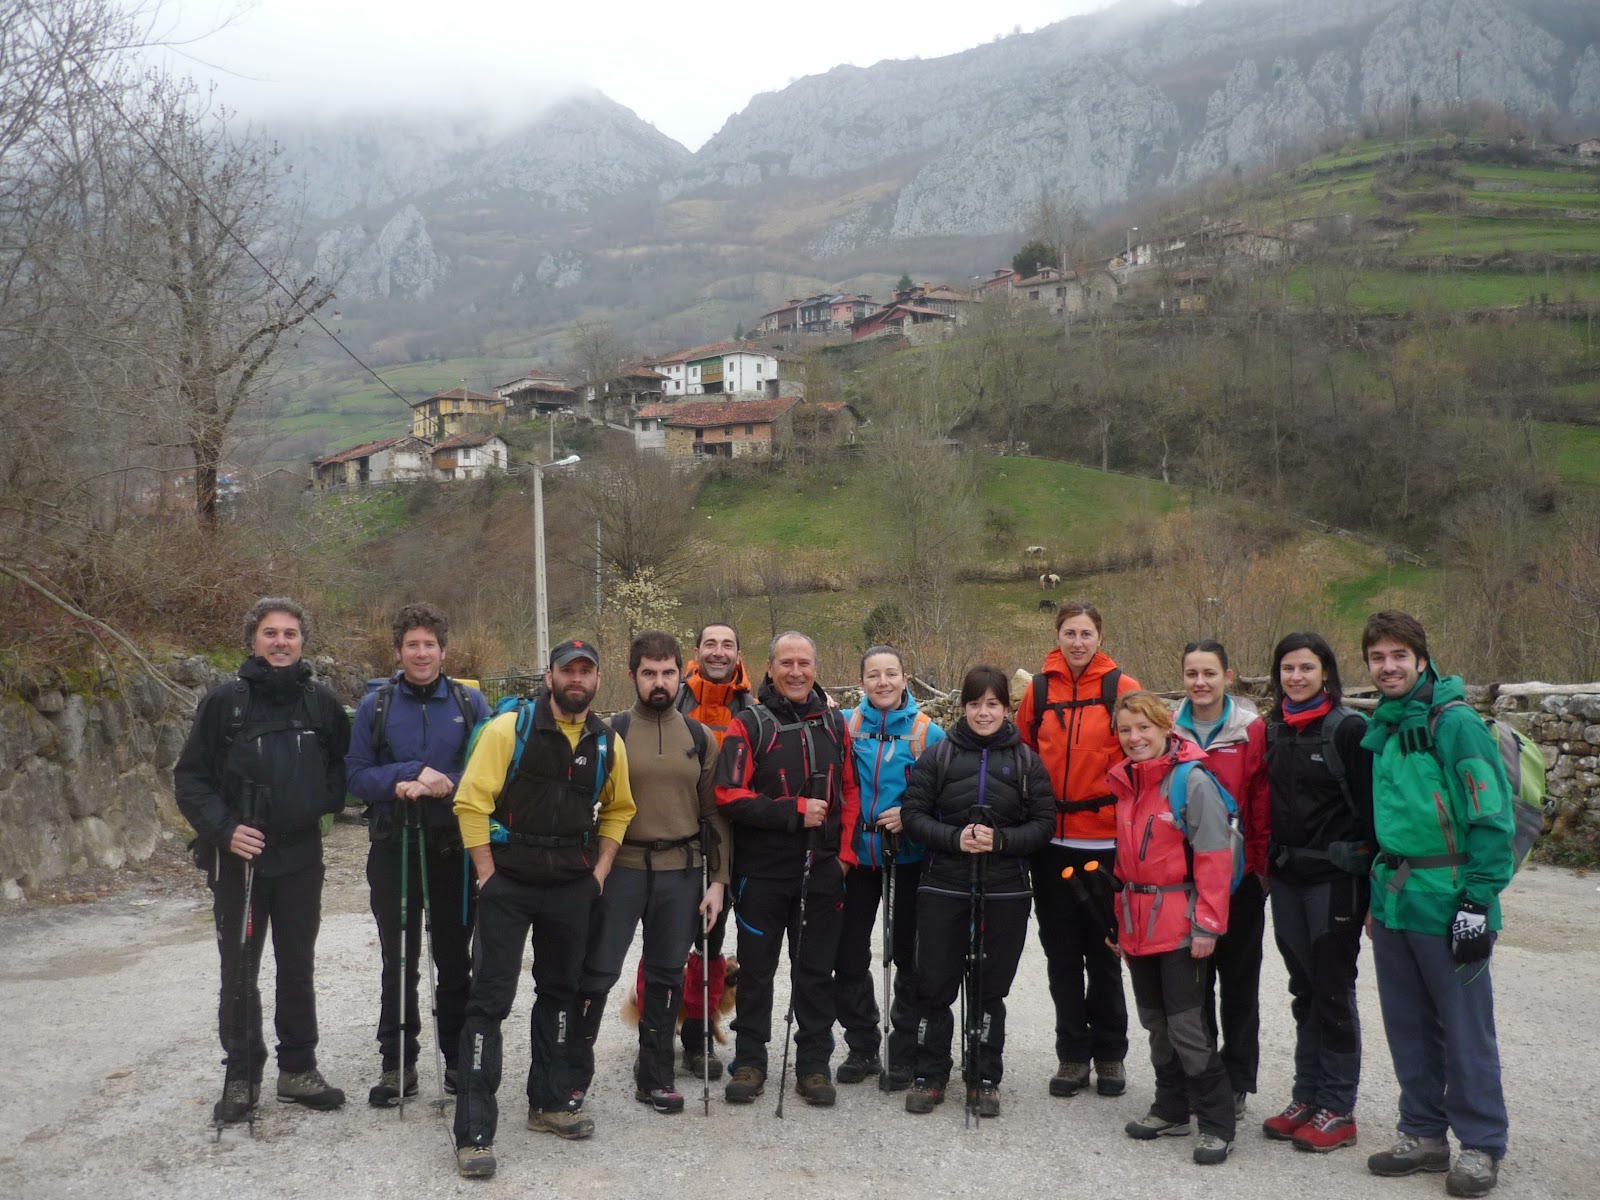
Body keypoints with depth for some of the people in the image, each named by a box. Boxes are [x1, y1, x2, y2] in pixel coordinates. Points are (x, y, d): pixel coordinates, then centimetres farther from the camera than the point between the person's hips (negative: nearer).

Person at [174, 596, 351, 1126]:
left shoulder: (320, 701, 2)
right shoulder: (224, 700, -4)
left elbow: (345, 761, 15)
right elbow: (190, 778, -3)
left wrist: (326, 799, -3)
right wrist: (223, 828, -16)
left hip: (301, 857, 2)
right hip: (239, 858, -2)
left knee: (298, 968, 11)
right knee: (239, 973, 6)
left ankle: (298, 1068, 23)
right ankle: (242, 1076, 19)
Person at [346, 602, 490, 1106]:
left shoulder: (471, 703, 2)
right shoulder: (375, 706, 3)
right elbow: (356, 775, -2)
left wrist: (444, 785, -19)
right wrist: (414, 774, -16)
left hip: (454, 849, 0)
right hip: (393, 849, 0)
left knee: (455, 960, 10)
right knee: (398, 962, 8)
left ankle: (458, 1058, 22)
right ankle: (396, 1064, 19)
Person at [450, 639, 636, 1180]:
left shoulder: (608, 744, 4)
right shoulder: (509, 728, -10)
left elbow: (618, 809, 16)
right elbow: (472, 801, -11)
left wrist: (601, 869, 6)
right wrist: (487, 874, -12)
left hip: (572, 888, 5)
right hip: (508, 886, -5)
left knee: (559, 993, 16)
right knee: (490, 999, -5)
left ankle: (550, 1102, 32)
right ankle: (474, 1131, 0)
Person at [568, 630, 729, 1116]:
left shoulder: (699, 737, 6)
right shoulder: (611, 732, -1)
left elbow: (714, 812, 8)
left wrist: (718, 879, 3)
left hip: (681, 873, 3)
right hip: (620, 869, -2)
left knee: (667, 976, 11)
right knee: (598, 972, 0)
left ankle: (655, 1076, 24)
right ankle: (576, 1070, 17)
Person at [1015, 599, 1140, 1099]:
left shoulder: (1121, 688, -4)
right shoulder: (1039, 689, 4)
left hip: (1105, 840, -3)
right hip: (1052, 842, 3)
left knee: (1103, 952, 8)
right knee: (1061, 952, 10)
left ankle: (1109, 1054, 23)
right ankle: (1072, 1053, 22)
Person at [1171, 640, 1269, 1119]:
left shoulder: (1252, 731, -5)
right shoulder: (1170, 729, 2)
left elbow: (1263, 805, -5)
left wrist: (1262, 865, -8)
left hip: (1239, 877, -2)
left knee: (1239, 980, 10)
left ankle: (1236, 1083, 22)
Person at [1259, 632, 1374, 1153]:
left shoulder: (1348, 727, -10)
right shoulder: (1275, 729, 9)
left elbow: (1371, 806, -12)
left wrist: (1374, 881, -15)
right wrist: (1269, 864, 12)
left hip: (1335, 875, -6)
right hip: (1287, 875, 6)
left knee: (1333, 990, 1)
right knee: (1304, 990, 13)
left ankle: (1338, 1109, 12)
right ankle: (1307, 1097, 23)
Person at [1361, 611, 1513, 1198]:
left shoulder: (1455, 722, -12)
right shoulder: (1380, 727, 10)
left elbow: (1491, 817, -14)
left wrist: (1478, 901, -17)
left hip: (1446, 902, -7)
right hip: (1392, 901, 7)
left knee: (1465, 1027, 4)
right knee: (1408, 1024, 14)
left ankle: (1481, 1145, 18)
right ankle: (1424, 1133, 28)